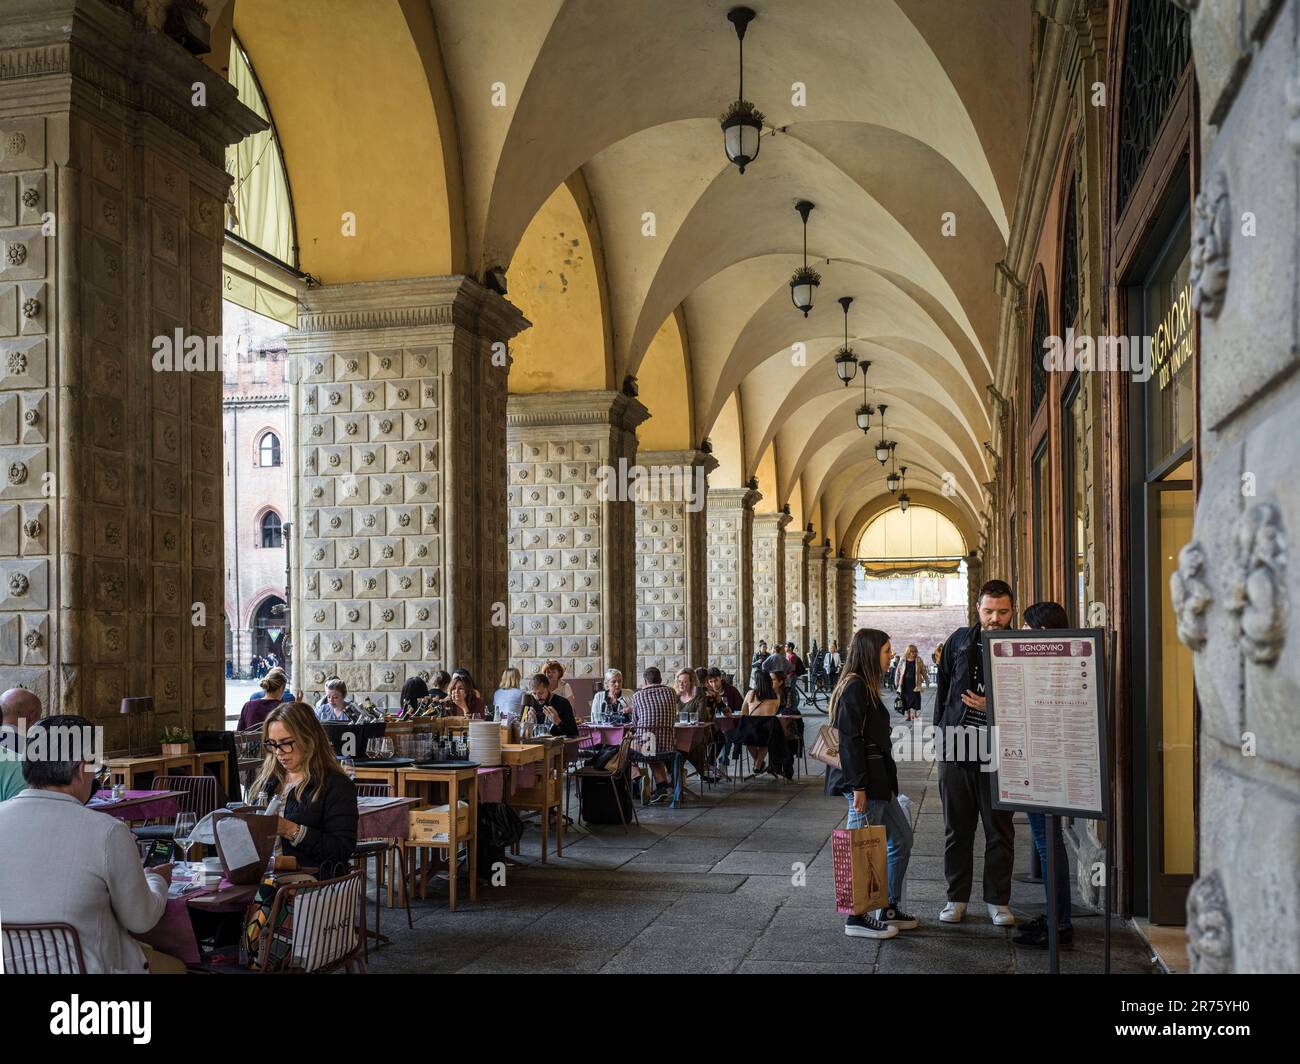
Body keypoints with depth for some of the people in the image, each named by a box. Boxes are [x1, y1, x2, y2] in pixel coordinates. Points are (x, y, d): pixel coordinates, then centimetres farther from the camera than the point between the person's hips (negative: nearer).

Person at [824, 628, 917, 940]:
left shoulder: (863, 686, 17)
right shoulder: (855, 687, -15)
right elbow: (850, 739, -20)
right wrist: (858, 786, -22)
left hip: (877, 778, 11)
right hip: (864, 780, -11)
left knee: (901, 838, 15)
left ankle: (890, 910, 23)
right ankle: (857, 919, 6)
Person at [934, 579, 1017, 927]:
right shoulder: (959, 641, 6)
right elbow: (943, 688, 13)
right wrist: (939, 734, 10)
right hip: (955, 749, 2)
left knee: (1000, 829, 6)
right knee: (957, 828, 10)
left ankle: (998, 900, 19)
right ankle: (957, 898, 21)